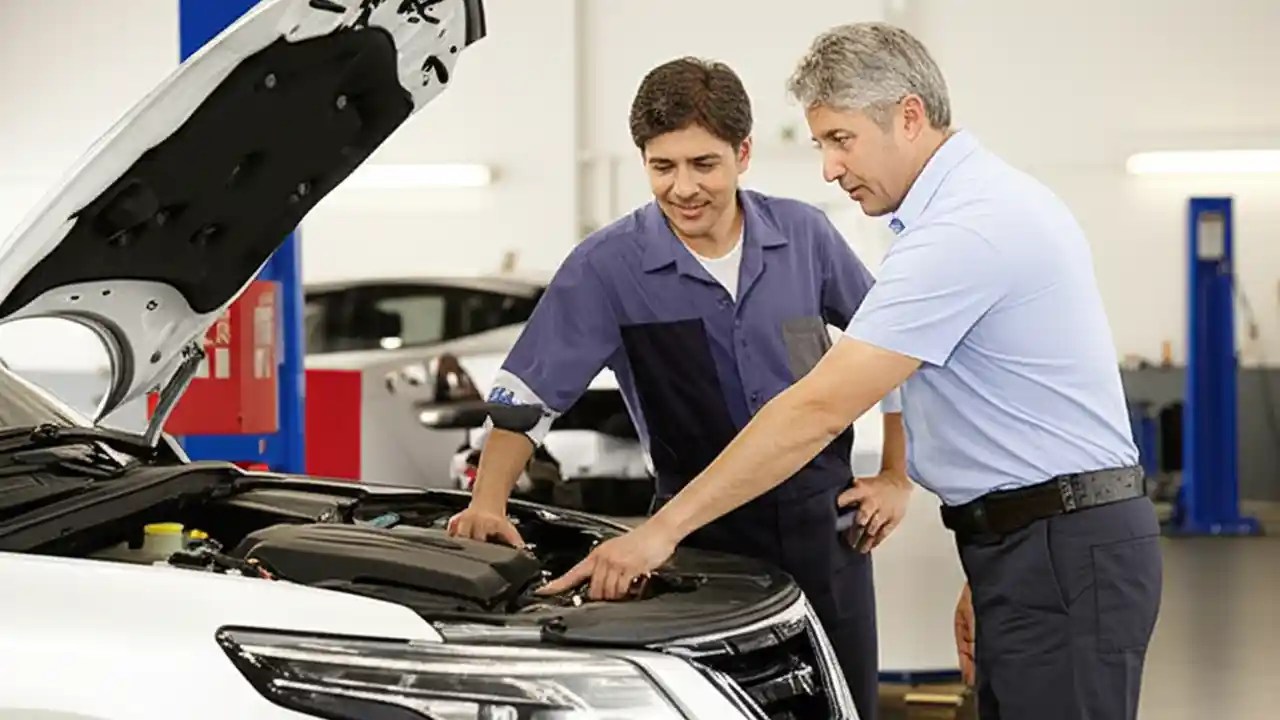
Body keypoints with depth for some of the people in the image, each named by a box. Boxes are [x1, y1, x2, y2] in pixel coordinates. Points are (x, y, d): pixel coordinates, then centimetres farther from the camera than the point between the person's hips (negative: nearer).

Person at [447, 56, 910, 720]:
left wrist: (896, 477, 9)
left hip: (824, 514, 3)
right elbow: (526, 391, -7)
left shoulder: (802, 234, 0)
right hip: (705, 529, -2)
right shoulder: (608, 266, -8)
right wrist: (487, 503, -19)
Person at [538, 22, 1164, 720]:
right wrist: (988, 572, 18)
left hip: (1065, 557, -10)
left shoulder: (965, 230, -19)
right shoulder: (997, 201, 15)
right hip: (1041, 552, 10)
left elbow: (818, 409, -22)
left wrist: (662, 529, -20)